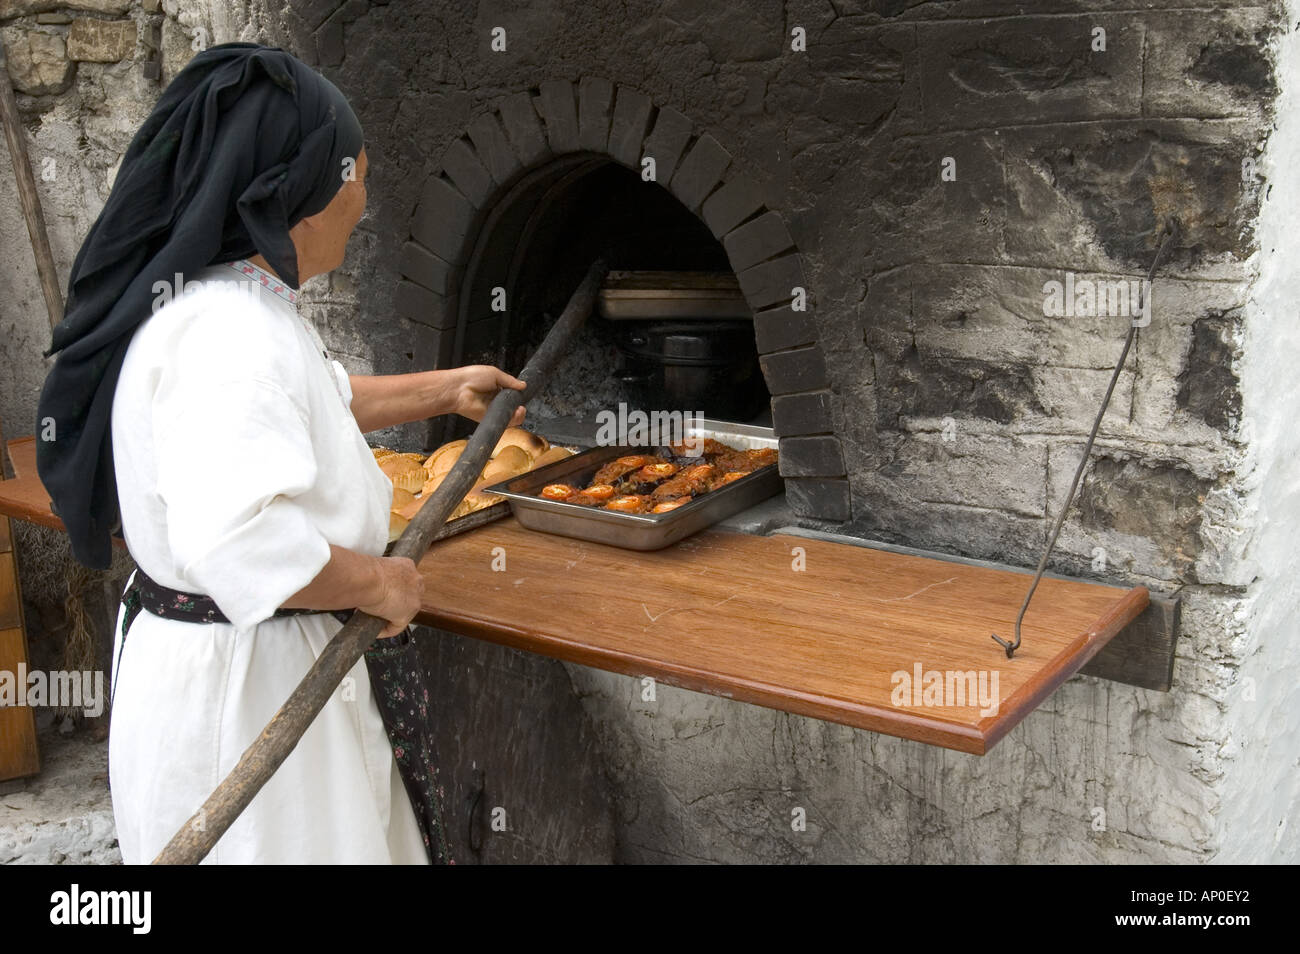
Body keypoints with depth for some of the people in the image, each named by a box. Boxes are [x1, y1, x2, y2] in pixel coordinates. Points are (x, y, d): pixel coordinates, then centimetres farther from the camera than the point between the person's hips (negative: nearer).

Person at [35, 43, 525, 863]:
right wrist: (379, 583, -25)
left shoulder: (246, 307, 8)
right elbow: (234, 535, -40)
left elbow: (315, 397, 28)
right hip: (238, 681, -10)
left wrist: (444, 391, 28)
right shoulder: (229, 334, -27)